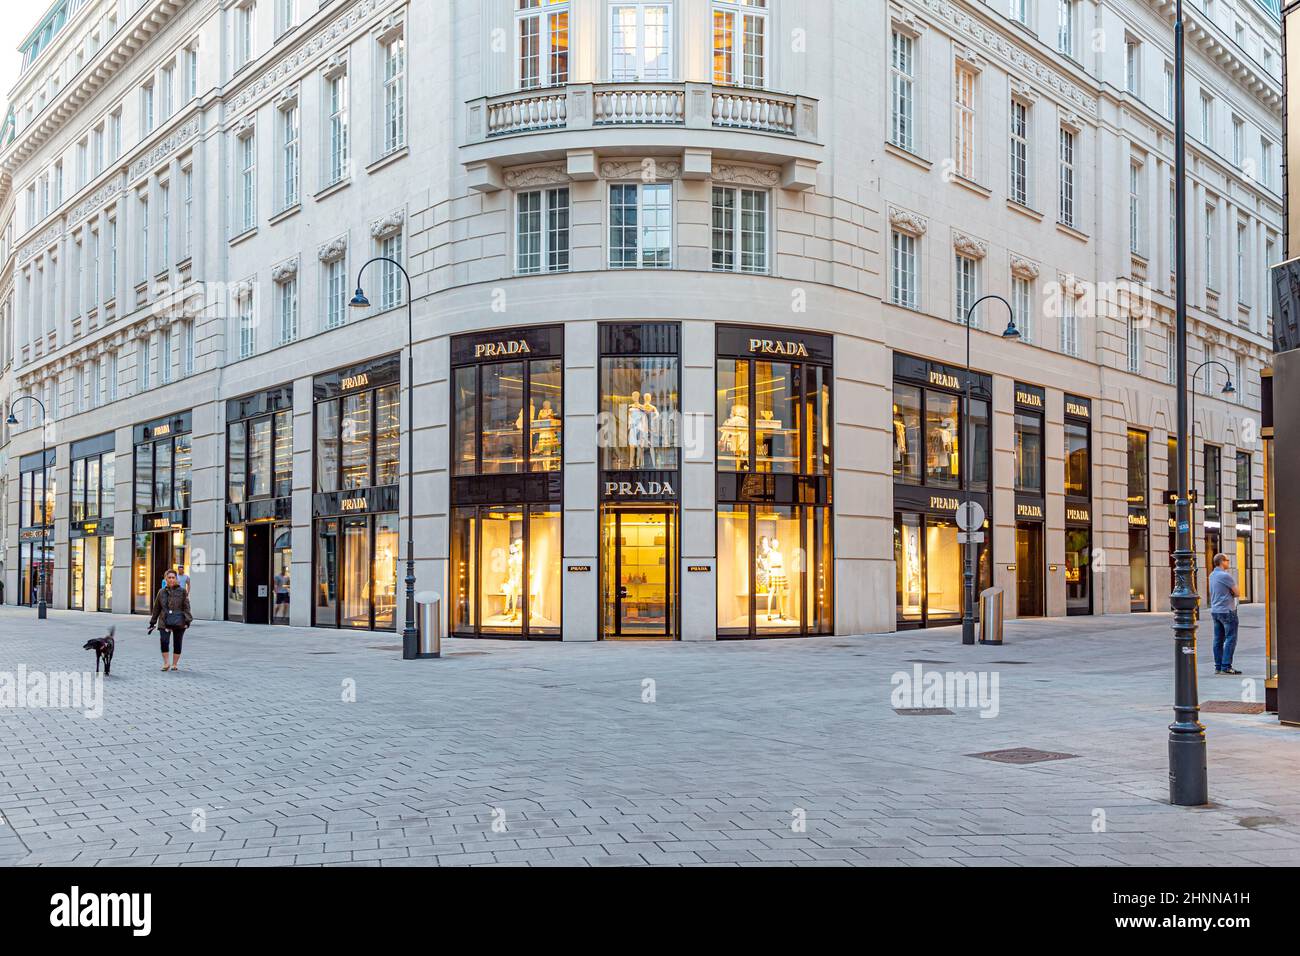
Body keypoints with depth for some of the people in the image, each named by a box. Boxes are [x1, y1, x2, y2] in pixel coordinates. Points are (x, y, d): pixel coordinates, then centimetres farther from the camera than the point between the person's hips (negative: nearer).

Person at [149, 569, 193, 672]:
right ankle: (166, 663, -3)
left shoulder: (182, 591, 2)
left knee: (177, 644, 4)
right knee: (164, 641, -17)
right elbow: (156, 608, 16)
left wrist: (187, 621, -10)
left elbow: (186, 607, -1)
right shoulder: (161, 592, 10)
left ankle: (174, 664, 18)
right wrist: (153, 622, 17)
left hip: (179, 622, -1)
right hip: (164, 622, 1)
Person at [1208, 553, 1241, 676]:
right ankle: (1226, 667, -9)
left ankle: (1218, 666, 9)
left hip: (1215, 610, 8)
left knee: (1218, 639, 8)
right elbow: (1236, 593, -8)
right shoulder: (1226, 575, -15)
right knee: (1231, 638, -5)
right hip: (1227, 610, -8)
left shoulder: (1212, 575, 11)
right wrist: (1232, 593, 11)